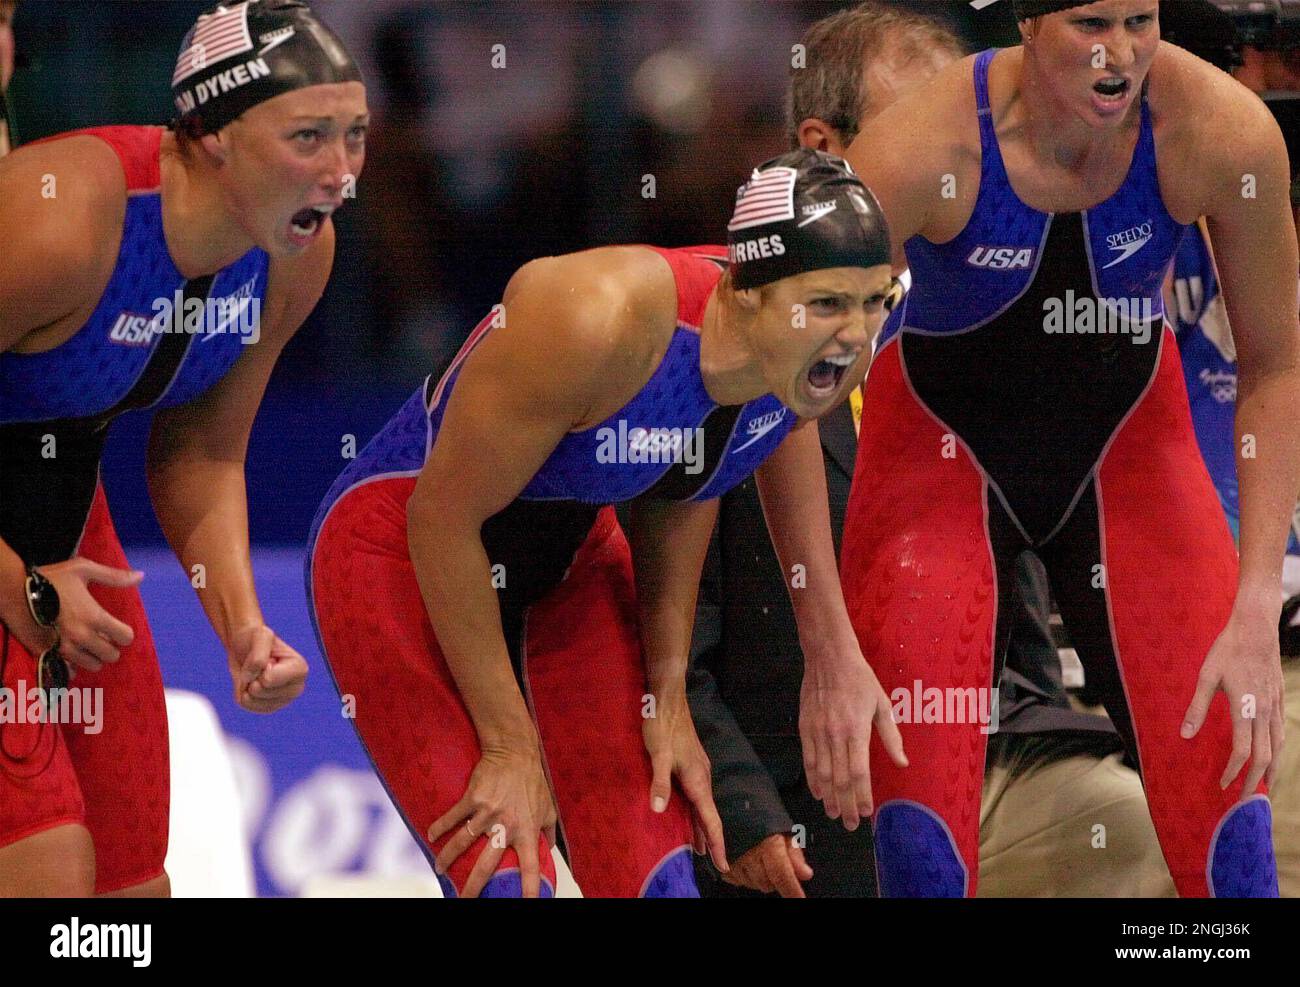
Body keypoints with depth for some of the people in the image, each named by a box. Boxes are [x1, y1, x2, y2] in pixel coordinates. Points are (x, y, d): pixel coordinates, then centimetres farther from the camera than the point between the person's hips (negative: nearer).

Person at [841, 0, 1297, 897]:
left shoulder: (1223, 132, -24)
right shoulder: (922, 150, -29)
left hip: (1129, 435, 2)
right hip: (941, 445, -2)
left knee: (1221, 776, -7)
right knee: (920, 790, -10)